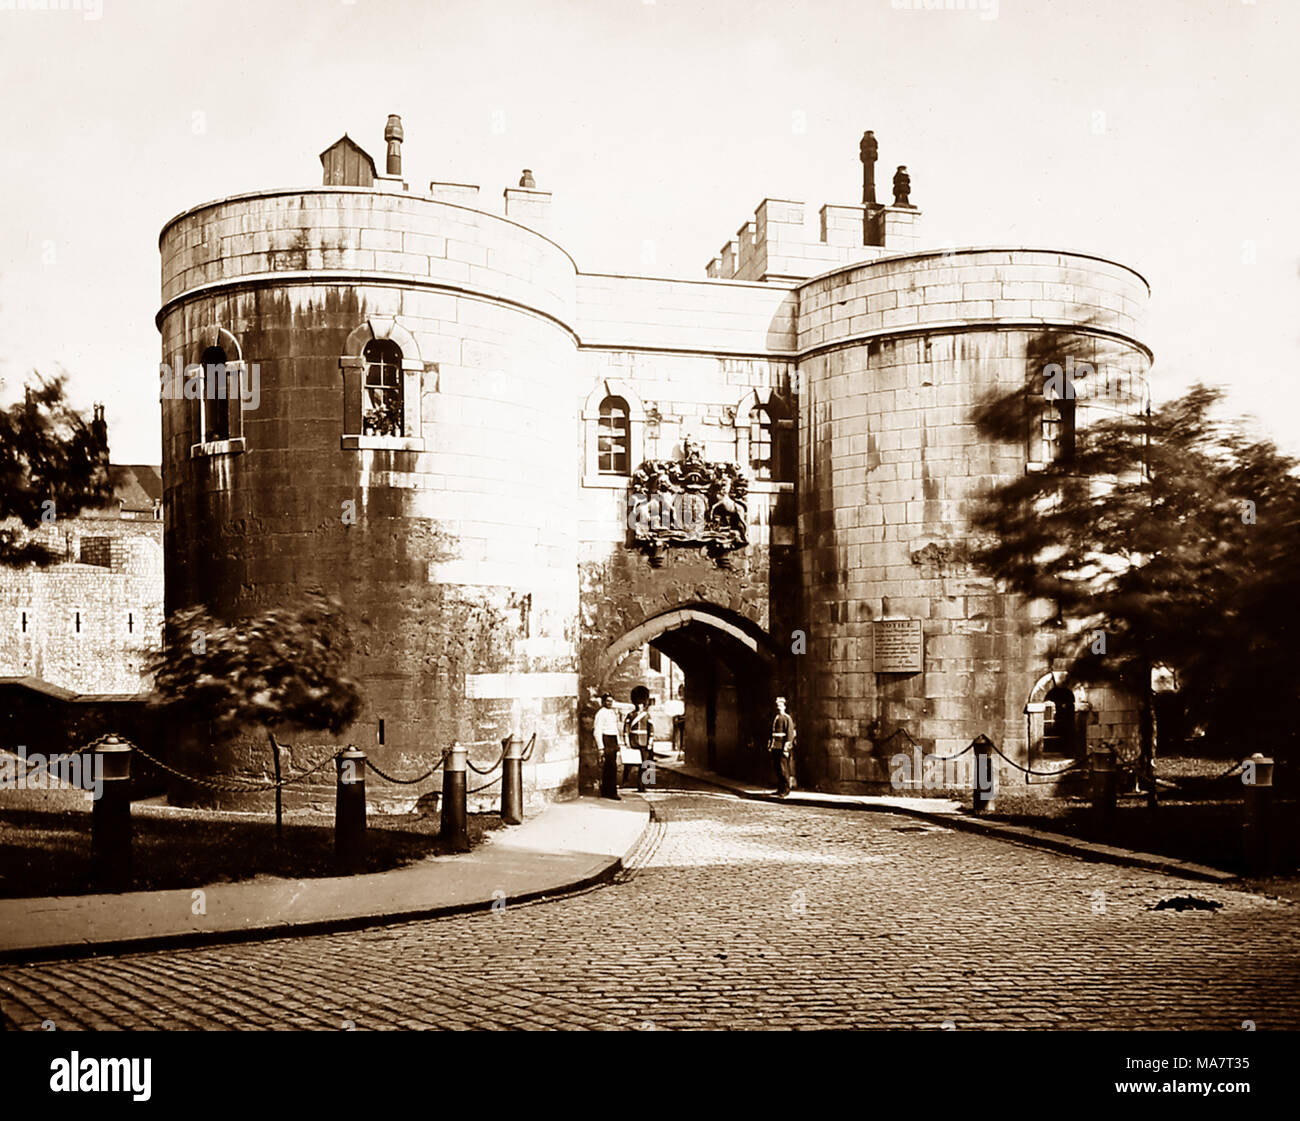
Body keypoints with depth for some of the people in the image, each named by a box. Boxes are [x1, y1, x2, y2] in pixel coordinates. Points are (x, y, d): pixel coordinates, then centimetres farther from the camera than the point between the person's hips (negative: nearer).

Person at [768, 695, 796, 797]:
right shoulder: (774, 718, 16)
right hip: (775, 747, 7)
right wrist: (769, 746, 16)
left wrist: (786, 747, -16)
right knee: (776, 767, 9)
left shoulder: (787, 718, -5)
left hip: (782, 747, -7)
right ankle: (780, 788, 19)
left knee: (783, 768, -7)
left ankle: (785, 789, -1)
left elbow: (790, 734, -10)